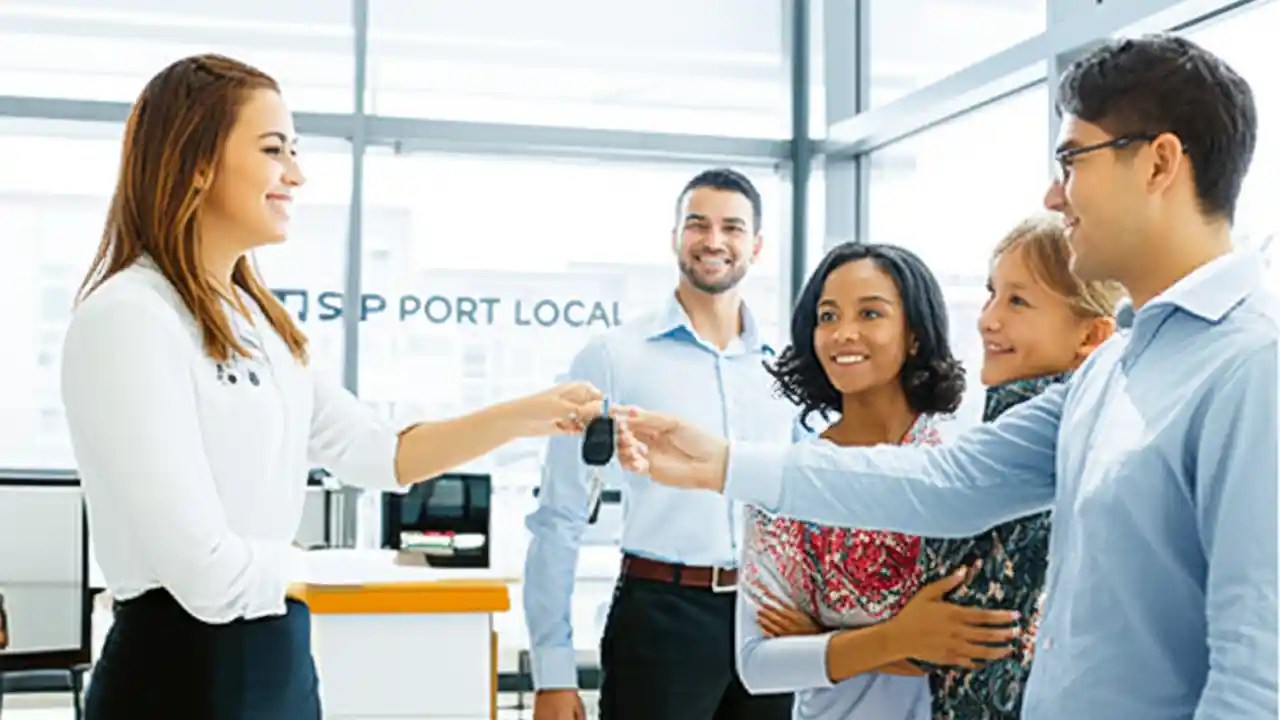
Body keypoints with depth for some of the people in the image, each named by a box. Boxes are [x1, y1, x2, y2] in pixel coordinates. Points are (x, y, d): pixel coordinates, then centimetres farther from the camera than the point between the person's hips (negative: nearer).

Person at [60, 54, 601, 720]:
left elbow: (377, 453, 11)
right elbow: (211, 572, -24)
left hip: (277, 658, 9)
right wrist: (291, 566, -5)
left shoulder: (253, 319, 11)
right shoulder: (130, 317, -19)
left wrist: (524, 416, 3)